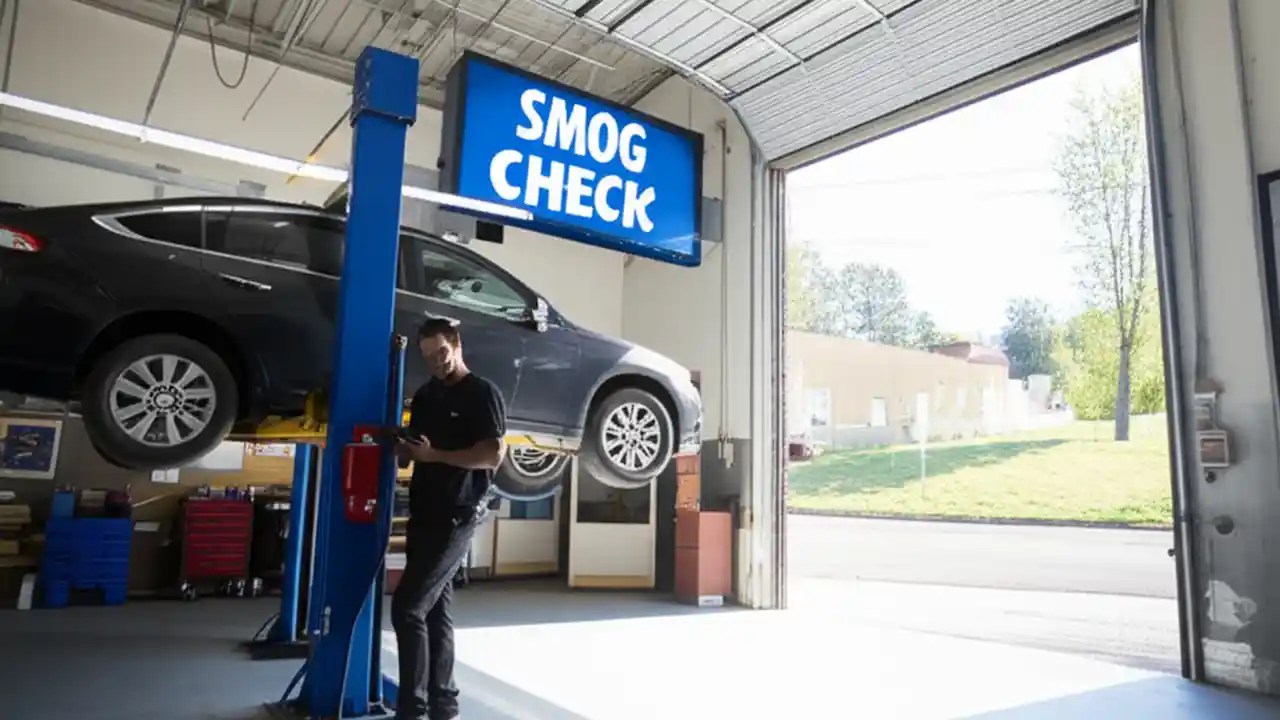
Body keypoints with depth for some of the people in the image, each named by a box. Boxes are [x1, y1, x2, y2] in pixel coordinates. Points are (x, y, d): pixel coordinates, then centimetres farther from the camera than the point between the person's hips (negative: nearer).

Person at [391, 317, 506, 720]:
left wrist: (435, 455, -17)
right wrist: (401, 448, -2)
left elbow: (494, 455, -17)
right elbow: (411, 453, 20)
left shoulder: (482, 393, -8)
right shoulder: (425, 396, 15)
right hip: (425, 516, 8)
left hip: (457, 517, -8)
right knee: (435, 611, 11)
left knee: (407, 607, -12)